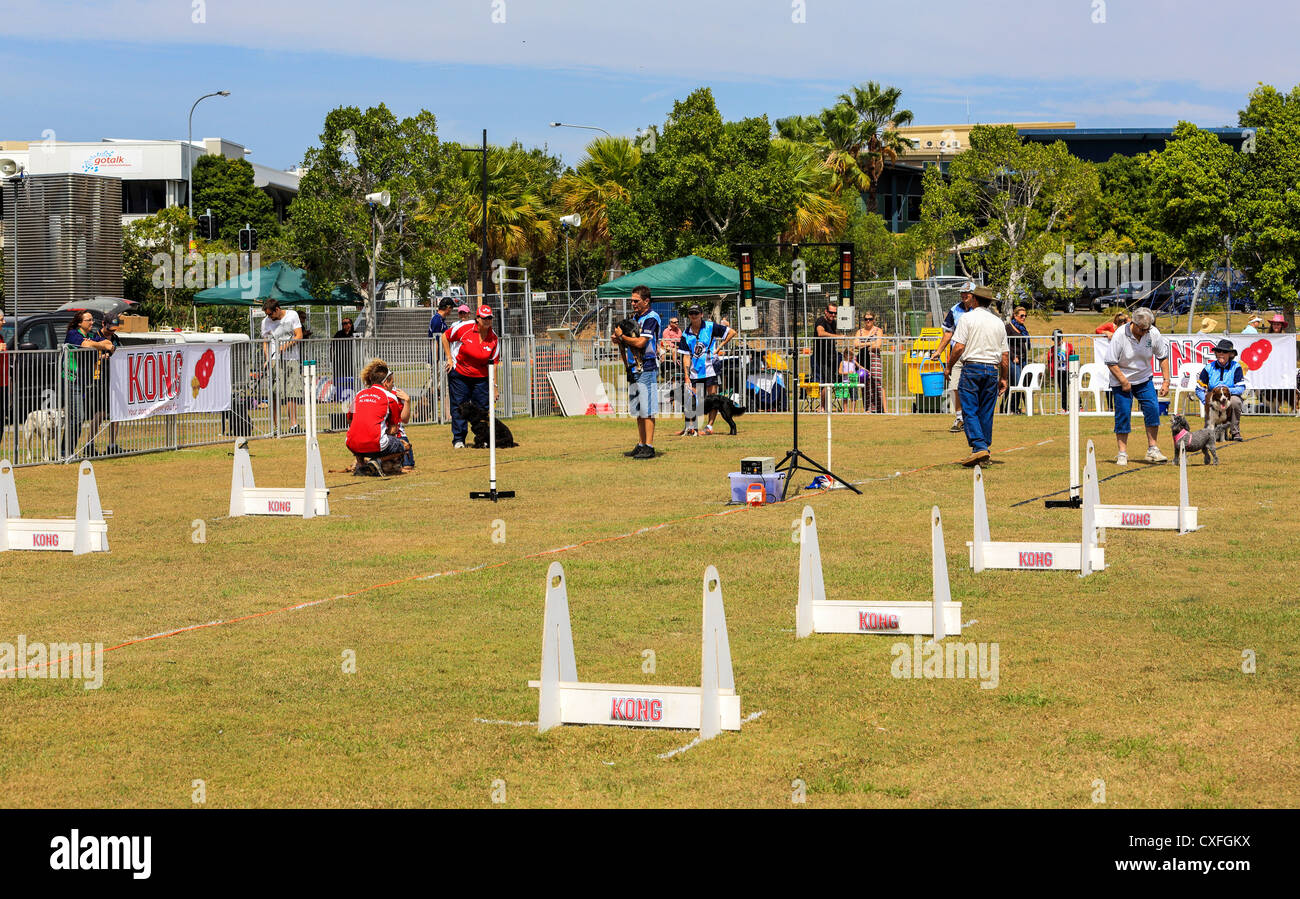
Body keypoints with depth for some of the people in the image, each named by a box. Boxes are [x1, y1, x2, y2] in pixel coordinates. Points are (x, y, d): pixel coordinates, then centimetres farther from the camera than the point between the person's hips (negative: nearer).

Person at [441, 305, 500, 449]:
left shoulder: (494, 338, -7)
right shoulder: (464, 328, -14)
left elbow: (493, 363, -4)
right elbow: (445, 336, -1)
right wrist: (449, 359, -4)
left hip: (480, 377, 2)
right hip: (458, 373, -2)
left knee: (483, 406, 1)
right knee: (458, 406, 0)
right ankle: (458, 439, 7)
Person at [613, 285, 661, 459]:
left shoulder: (651, 318, -10)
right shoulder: (637, 318, 18)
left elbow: (640, 342, -20)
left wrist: (622, 336, -6)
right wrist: (620, 341, 5)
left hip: (647, 369, -9)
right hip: (634, 370, 9)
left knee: (647, 410, -9)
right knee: (638, 410, 12)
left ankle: (649, 447, -9)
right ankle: (641, 445, 17)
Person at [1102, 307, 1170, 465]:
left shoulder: (1153, 333, -10)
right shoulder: (1120, 335, -21)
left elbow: (1163, 357, 3)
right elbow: (1111, 363, -16)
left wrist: (1166, 381, -2)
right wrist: (1124, 382, -17)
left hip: (1144, 379, 4)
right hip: (1121, 380, -3)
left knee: (1153, 409, -8)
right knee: (1123, 413, -6)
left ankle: (1153, 449, -1)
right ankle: (1122, 452, 2)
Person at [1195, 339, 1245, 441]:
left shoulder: (1236, 367, -4)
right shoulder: (1209, 368, 1)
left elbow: (1241, 388, -12)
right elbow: (1199, 390, 4)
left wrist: (1228, 390, -30)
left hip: (1230, 399, -2)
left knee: (1234, 400, -36)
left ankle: (1235, 432, -19)